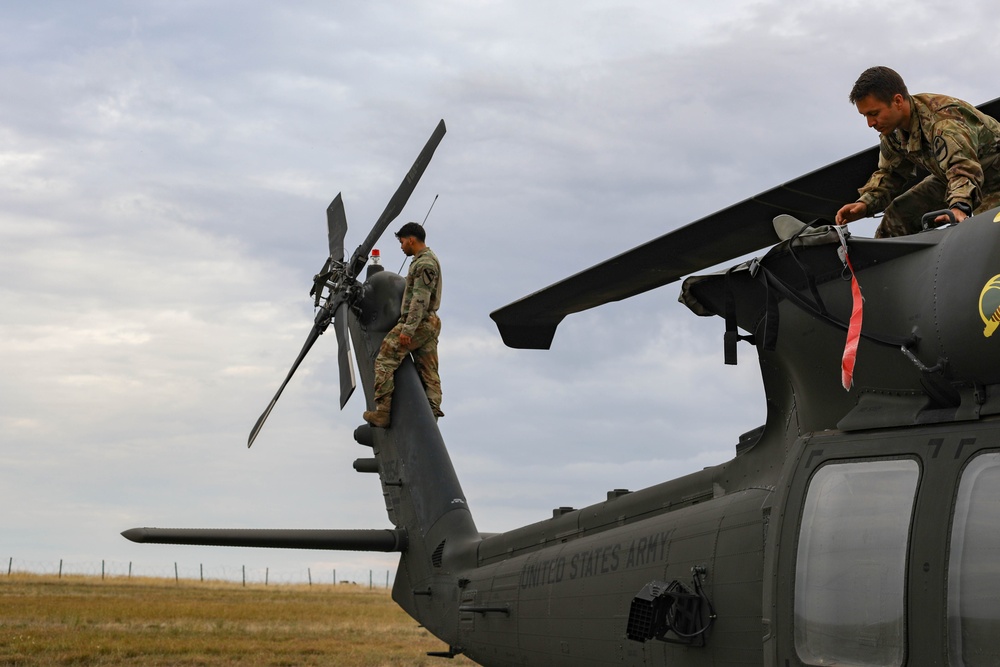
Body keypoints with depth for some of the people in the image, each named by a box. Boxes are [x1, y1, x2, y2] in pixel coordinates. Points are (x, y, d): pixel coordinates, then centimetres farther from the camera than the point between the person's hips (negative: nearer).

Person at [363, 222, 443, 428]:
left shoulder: (424, 263, -12)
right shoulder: (428, 260, 21)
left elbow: (420, 299, -21)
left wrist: (408, 329, -25)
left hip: (417, 323, -11)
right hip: (430, 324, 11)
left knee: (384, 362, -11)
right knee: (429, 374, 5)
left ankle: (382, 413, -16)